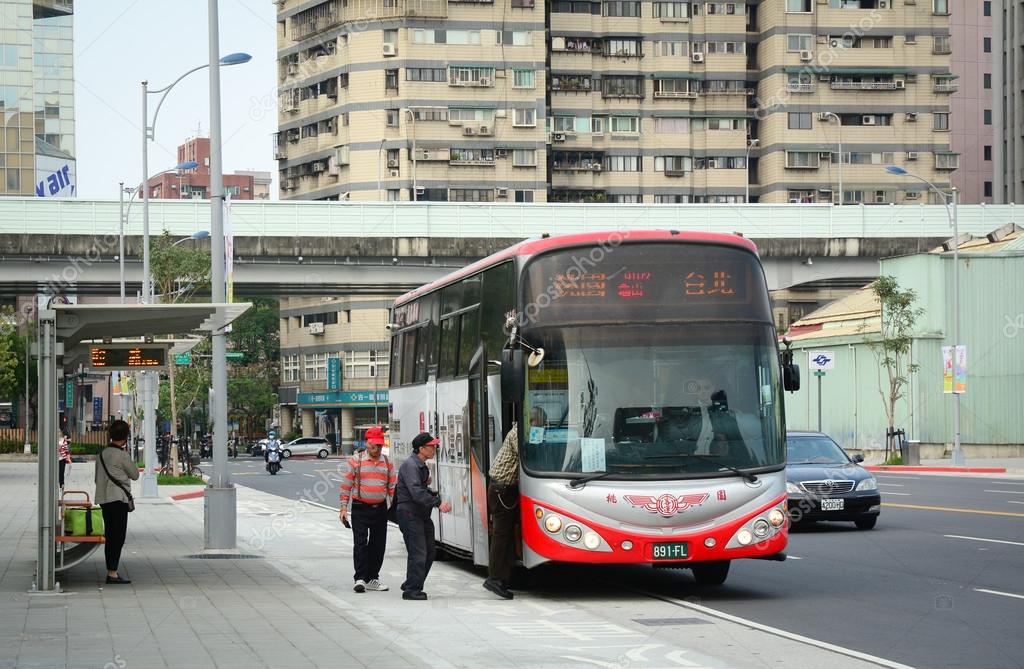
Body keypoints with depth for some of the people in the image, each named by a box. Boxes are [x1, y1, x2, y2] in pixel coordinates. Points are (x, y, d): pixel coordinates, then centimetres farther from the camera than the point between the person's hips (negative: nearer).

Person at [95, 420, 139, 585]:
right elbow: (135, 474, -2)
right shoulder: (122, 455, -12)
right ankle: (113, 573, -10)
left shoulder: (102, 454, 11)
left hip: (103, 499, 8)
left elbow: (97, 478, 18)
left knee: (110, 536, 13)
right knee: (118, 537, -6)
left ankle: (110, 572, 17)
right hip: (118, 499, -8)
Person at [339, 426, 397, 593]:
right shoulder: (356, 461, -1)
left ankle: (372, 578, 16)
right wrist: (343, 507, -4)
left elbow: (393, 486, 12)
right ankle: (360, 578, -9)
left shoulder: (387, 462, 9)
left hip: (380, 509, 4)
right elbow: (346, 484, 0)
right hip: (360, 508, -4)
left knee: (378, 545, 7)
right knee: (360, 543, -9)